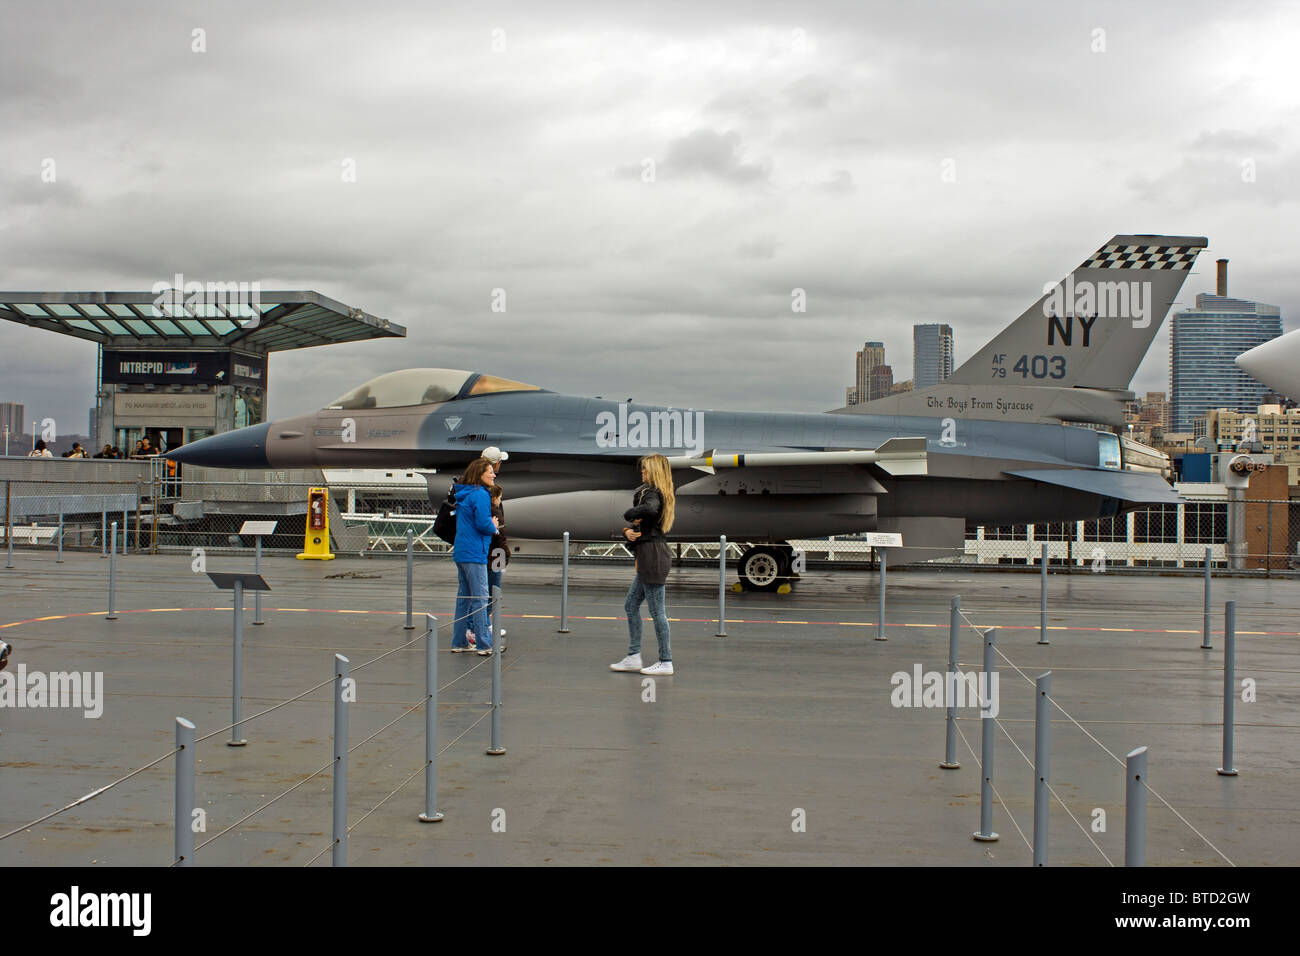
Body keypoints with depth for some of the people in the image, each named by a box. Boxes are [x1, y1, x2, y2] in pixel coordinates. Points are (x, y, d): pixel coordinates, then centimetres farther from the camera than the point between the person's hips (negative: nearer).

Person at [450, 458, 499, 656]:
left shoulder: (463, 495, 14)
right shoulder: (480, 495, -14)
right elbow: (483, 523, -22)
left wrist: (490, 525, 10)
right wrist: (494, 527, -2)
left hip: (461, 552, 9)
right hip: (474, 554, -9)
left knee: (464, 598, 13)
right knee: (480, 598, -5)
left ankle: (458, 643, 17)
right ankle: (485, 645, -2)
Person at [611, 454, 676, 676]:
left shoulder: (651, 493, -13)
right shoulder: (662, 495, 17)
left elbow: (650, 508, -39)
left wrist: (630, 514, -19)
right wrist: (628, 532, -5)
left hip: (652, 556, -11)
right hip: (650, 558, 11)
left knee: (657, 610, -3)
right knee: (631, 605, 16)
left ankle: (666, 663, 4)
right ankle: (633, 657, 19)